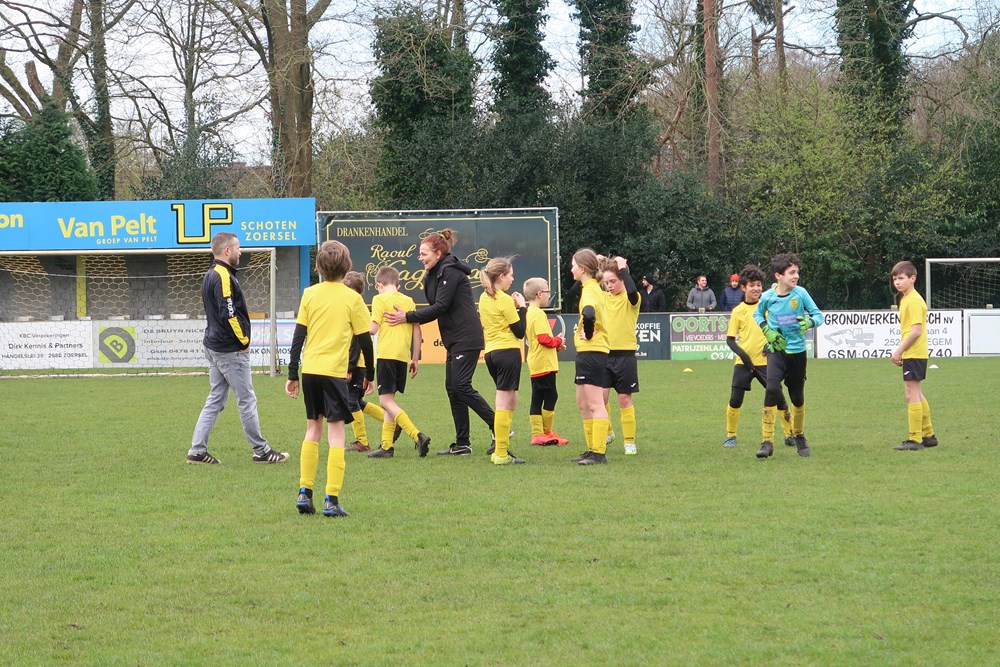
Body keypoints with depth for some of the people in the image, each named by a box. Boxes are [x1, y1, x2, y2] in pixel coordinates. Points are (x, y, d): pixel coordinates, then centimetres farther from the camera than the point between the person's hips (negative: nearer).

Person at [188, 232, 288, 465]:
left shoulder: (211, 275, 15)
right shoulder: (223, 277, -17)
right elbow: (229, 314, -23)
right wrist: (244, 340, -12)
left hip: (214, 347, 10)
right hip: (230, 350, -10)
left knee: (215, 400, 11)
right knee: (247, 400, -2)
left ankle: (197, 450, 8)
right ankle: (261, 451, 5)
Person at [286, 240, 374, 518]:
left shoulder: (310, 294, 4)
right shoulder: (352, 298, -2)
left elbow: (298, 335, 4)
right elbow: (364, 339, 2)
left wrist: (292, 374, 8)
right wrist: (369, 374, 14)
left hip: (310, 370, 3)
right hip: (335, 371, -3)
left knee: (313, 429, 17)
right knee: (336, 433, -1)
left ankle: (305, 492, 13)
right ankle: (331, 500, -7)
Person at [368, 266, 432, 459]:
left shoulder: (380, 299, -1)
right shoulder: (408, 301, 15)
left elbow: (373, 328, -9)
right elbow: (417, 330, 13)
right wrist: (415, 359, 18)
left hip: (387, 354, -6)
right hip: (403, 356, 6)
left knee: (386, 401, -6)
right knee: (389, 400, 15)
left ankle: (418, 436, -21)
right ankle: (387, 446, 12)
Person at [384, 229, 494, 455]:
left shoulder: (450, 272, -14)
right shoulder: (434, 275, 17)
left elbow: (440, 307, -19)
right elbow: (437, 308, 17)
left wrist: (408, 317, -16)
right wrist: (410, 317, 5)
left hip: (466, 338, -10)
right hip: (455, 339, 10)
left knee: (460, 386, -14)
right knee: (453, 388, 7)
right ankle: (462, 444, 9)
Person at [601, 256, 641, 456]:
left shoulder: (630, 298, -6)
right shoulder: (603, 298, 8)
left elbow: (632, 291, -31)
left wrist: (623, 268, -20)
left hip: (625, 354, -4)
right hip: (605, 353, 4)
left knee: (624, 398, 1)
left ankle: (629, 441, 9)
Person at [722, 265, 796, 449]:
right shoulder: (738, 311, 2)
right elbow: (730, 339, 3)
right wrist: (741, 353, -13)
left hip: (765, 361, 0)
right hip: (744, 363, 0)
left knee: (778, 398, -1)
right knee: (735, 400, -5)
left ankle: (790, 435, 13)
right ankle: (730, 436, 11)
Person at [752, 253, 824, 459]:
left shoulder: (800, 293, -8)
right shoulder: (767, 297, -6)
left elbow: (818, 315, -2)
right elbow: (758, 314, 14)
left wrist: (809, 322, -25)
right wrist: (767, 330, -4)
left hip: (797, 351, 1)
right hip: (776, 350, -1)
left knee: (797, 397, 11)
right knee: (772, 388, -23)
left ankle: (799, 436, 37)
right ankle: (767, 441, -20)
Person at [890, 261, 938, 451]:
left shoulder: (913, 301, -16)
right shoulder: (905, 299, 15)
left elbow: (916, 331, -22)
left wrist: (899, 350, -18)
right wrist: (901, 351, 15)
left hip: (913, 355, -10)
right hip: (913, 354, 10)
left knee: (912, 394, -7)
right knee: (917, 395, 17)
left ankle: (915, 439, -5)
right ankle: (928, 435, 25)